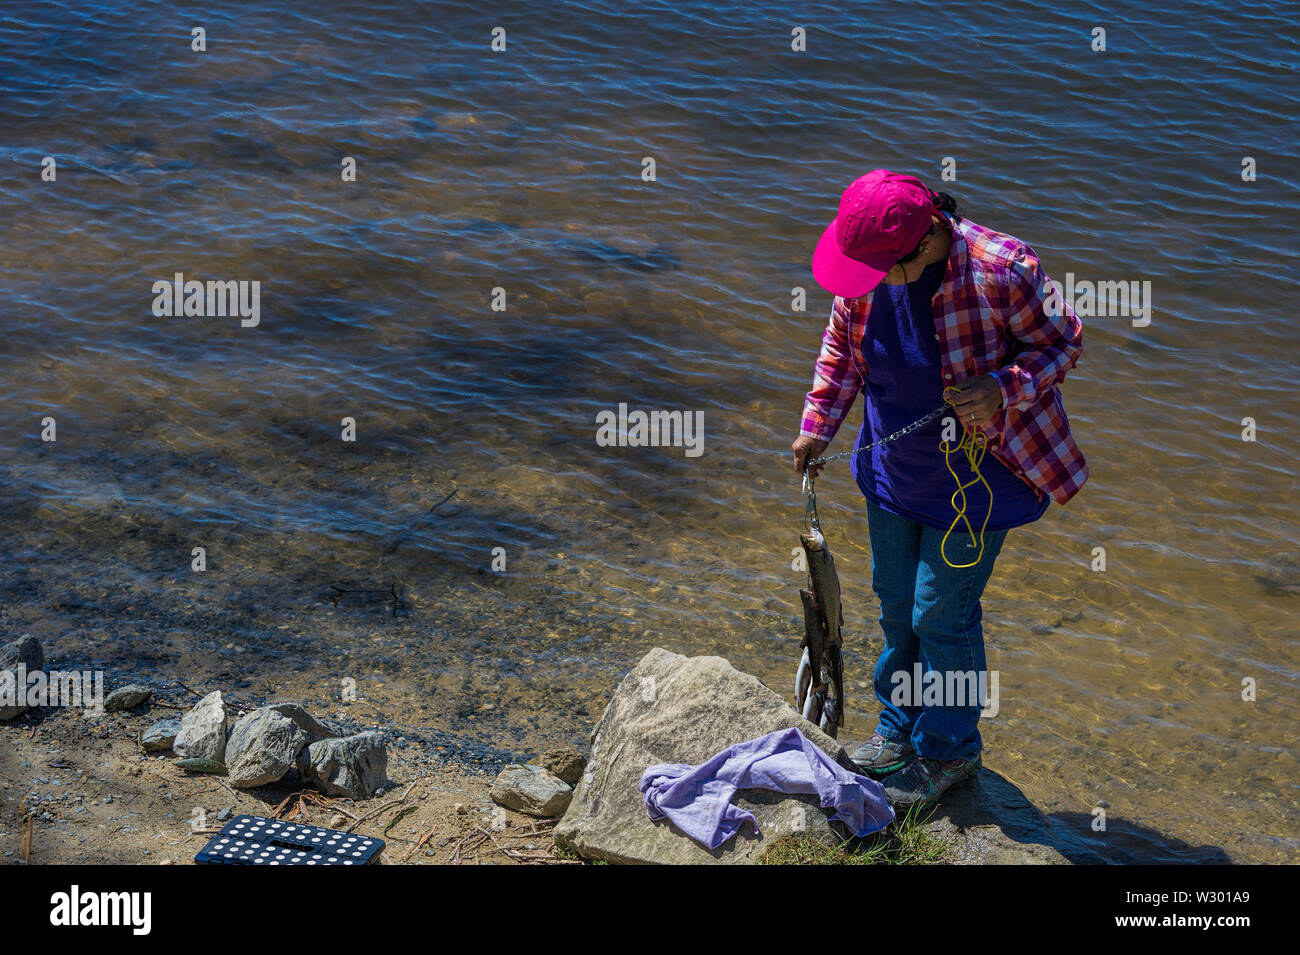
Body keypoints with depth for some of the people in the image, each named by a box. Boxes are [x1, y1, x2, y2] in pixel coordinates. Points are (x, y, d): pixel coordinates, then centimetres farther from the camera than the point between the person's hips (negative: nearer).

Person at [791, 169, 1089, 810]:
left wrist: (1002, 391, -30)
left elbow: (1062, 341, -14)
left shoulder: (1001, 270, -28)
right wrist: (818, 425, 0)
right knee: (895, 601, 19)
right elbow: (841, 346, 6)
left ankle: (948, 752, 28)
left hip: (974, 476, -6)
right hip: (894, 467, 6)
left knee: (942, 614, 4)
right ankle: (899, 728, 41)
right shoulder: (868, 272, -12)